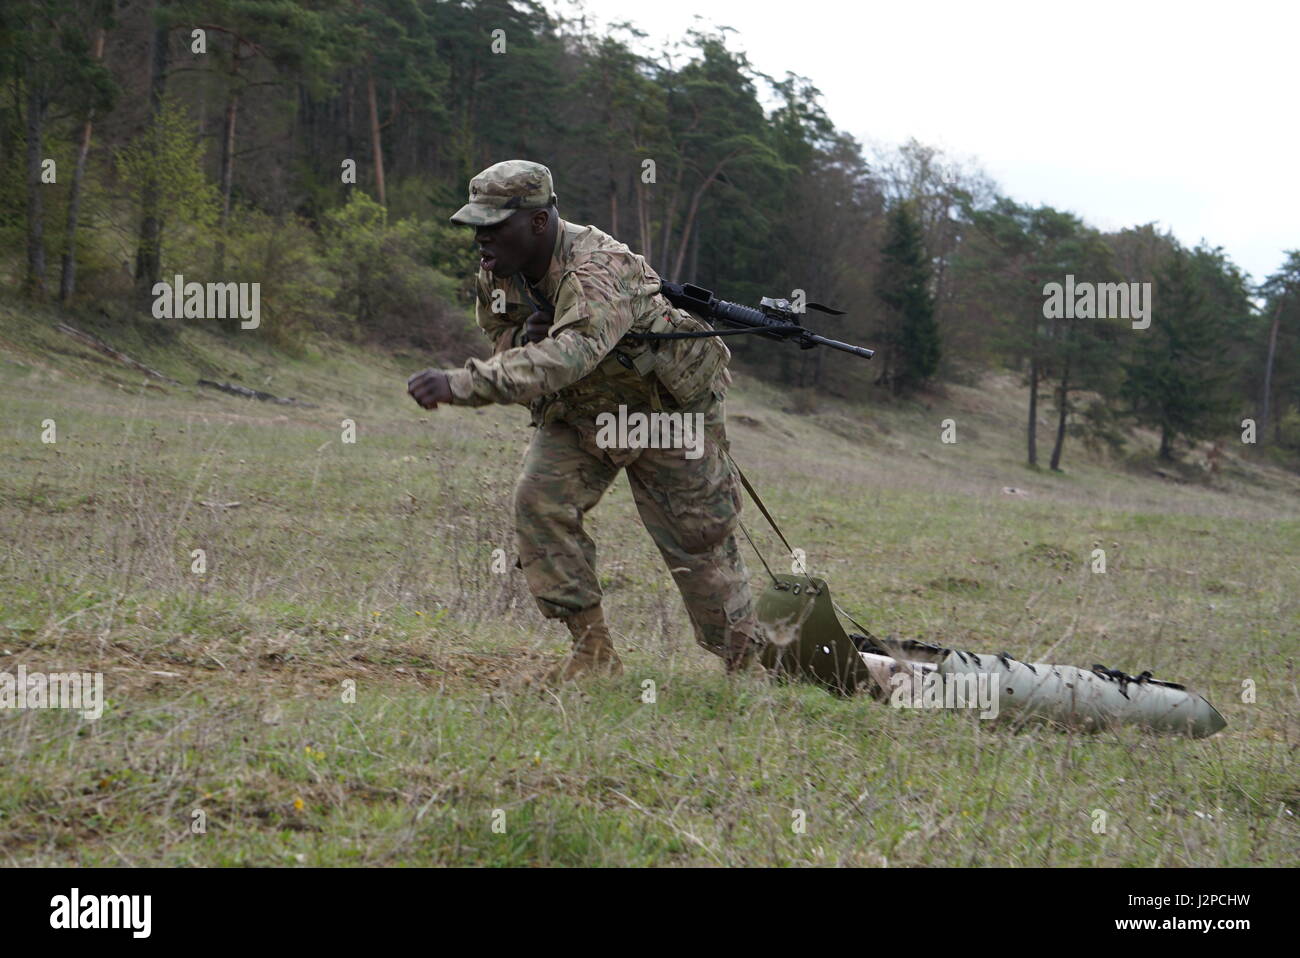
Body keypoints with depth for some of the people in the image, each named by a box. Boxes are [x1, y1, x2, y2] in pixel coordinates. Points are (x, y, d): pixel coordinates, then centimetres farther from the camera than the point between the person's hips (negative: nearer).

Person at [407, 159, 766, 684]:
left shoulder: (599, 271, -38)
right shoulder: (497, 271, -12)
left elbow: (568, 356, -55)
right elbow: (496, 335, 6)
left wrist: (459, 384, -63)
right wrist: (524, 336, -22)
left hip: (667, 405, -6)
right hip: (579, 413, 6)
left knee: (698, 541, 2)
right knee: (540, 500, -15)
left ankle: (747, 661, 23)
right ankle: (594, 650, -6)